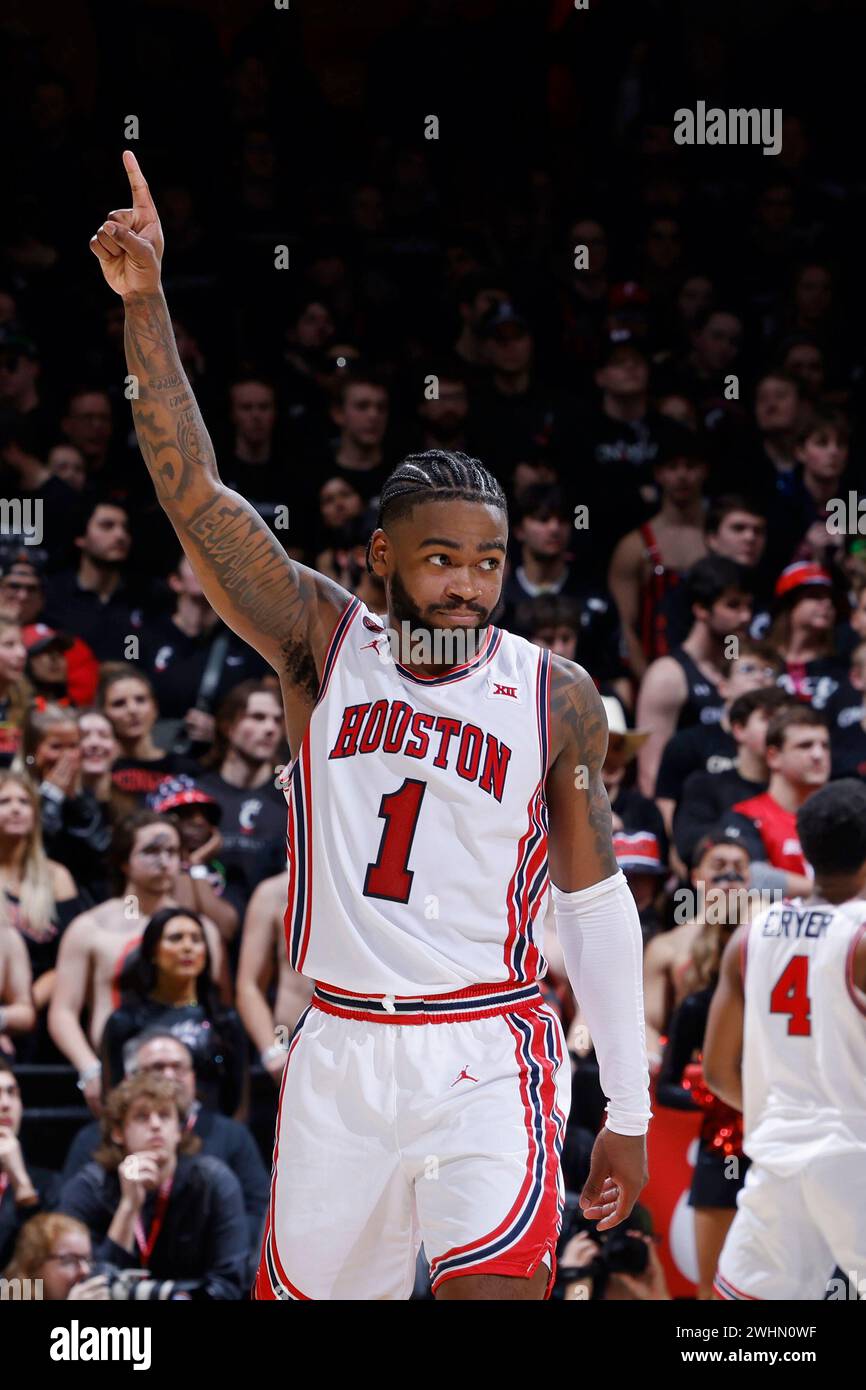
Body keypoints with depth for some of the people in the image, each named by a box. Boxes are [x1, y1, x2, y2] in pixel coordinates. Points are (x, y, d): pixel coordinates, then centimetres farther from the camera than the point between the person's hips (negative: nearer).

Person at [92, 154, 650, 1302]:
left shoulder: (557, 698, -1)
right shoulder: (324, 645, 0)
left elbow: (596, 904, 5)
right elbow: (191, 489, -9)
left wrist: (629, 1110, 4)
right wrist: (145, 303, -21)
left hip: (487, 1058, -2)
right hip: (341, 1045, 2)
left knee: (494, 1293, -20)